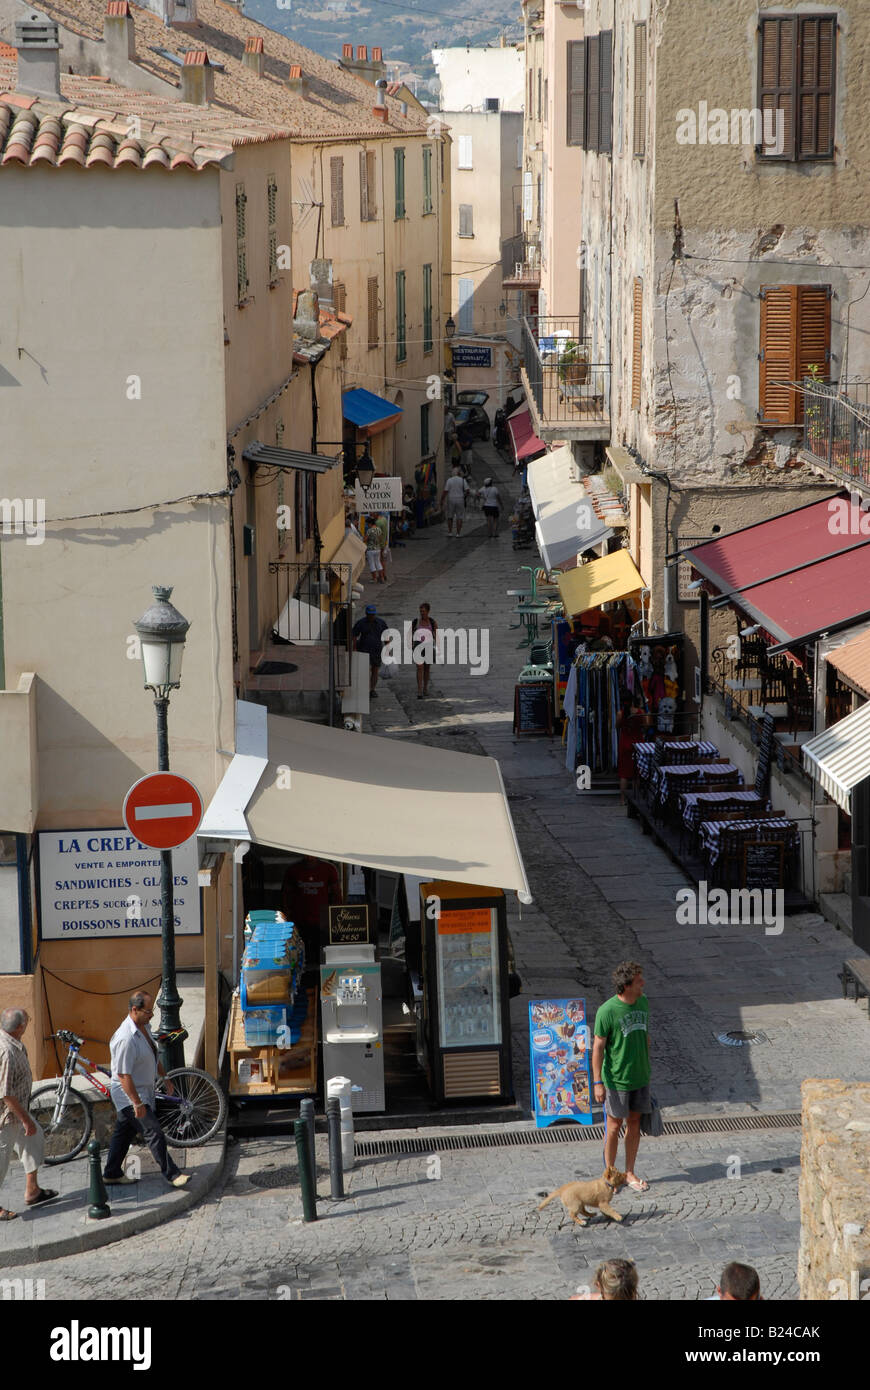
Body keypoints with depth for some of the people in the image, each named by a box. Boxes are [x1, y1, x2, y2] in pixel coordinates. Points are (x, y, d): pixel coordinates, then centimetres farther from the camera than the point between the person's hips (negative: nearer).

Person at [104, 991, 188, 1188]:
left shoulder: (145, 1027, 2)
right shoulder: (126, 1038, -29)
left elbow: (154, 1056, 20)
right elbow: (123, 1075, -28)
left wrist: (165, 1078, 24)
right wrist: (137, 1103, -27)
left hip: (143, 1090, 10)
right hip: (129, 1094, -10)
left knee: (124, 1131, 18)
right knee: (154, 1133, -7)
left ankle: (112, 1173, 28)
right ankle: (172, 1175, -1)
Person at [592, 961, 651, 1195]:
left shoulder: (643, 1003, 1)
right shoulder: (607, 1011, -19)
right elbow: (598, 1047, -13)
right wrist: (598, 1083, -12)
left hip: (640, 1078, 6)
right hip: (616, 1079, -6)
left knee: (634, 1124, 13)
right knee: (614, 1126, 5)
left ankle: (630, 1173, 24)